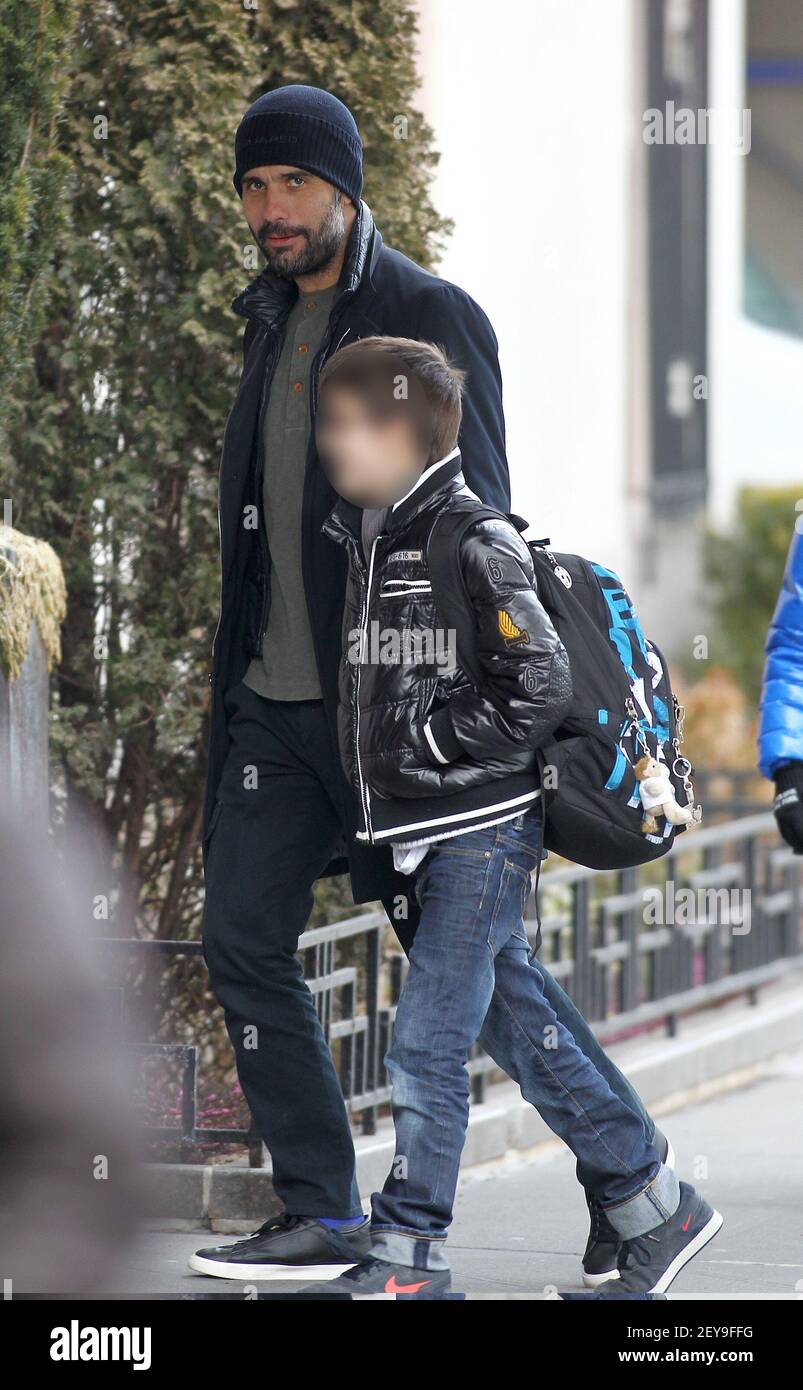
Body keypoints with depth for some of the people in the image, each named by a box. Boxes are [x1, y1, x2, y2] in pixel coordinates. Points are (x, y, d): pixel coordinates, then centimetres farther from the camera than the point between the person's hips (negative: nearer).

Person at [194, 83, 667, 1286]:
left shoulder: (430, 319, -9)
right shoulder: (274, 326, 15)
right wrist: (239, 680, 19)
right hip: (277, 699, 7)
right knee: (242, 938, -1)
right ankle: (322, 1215, 5)